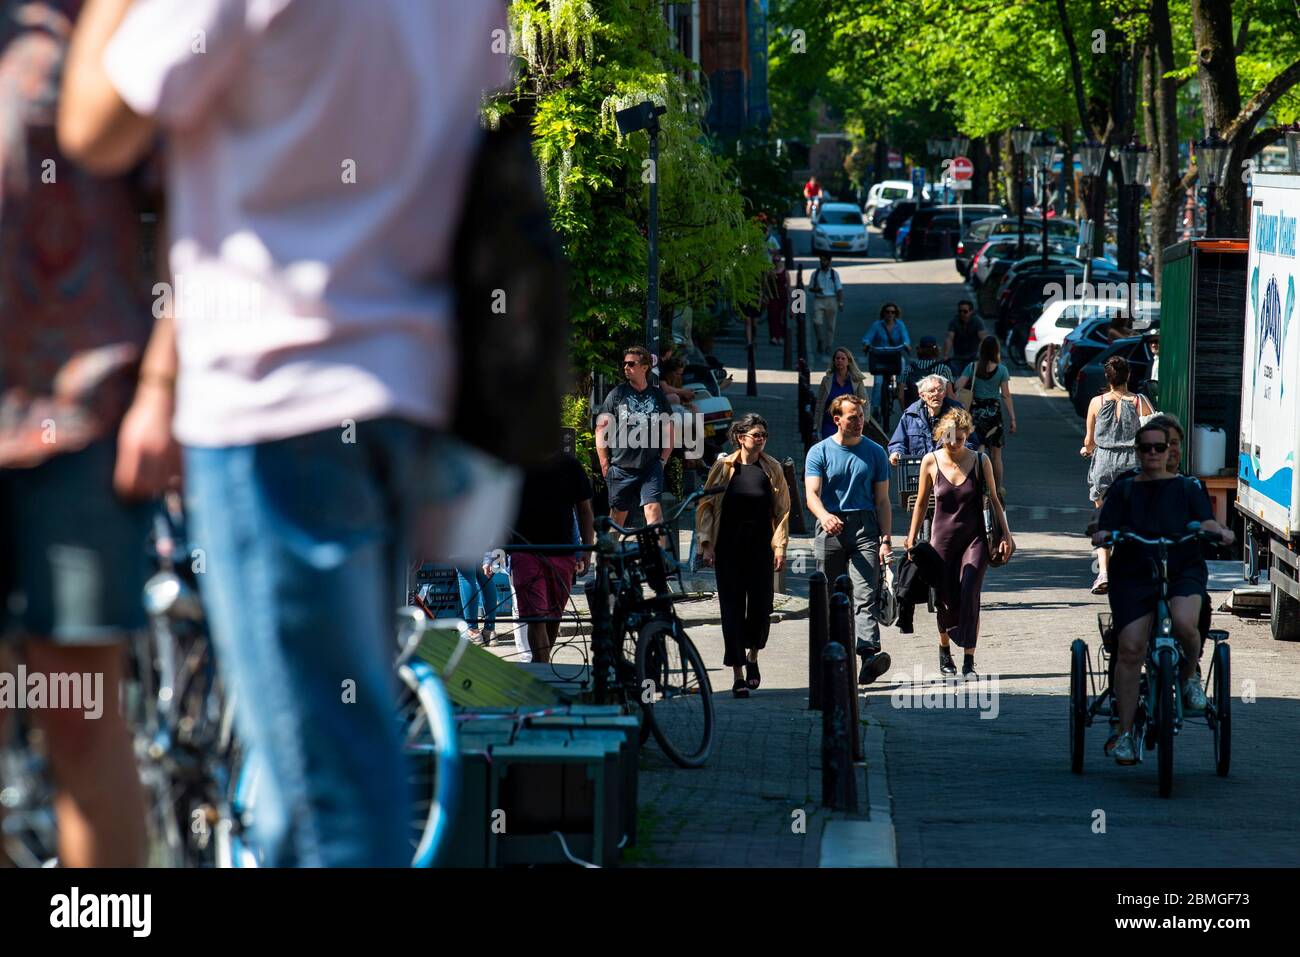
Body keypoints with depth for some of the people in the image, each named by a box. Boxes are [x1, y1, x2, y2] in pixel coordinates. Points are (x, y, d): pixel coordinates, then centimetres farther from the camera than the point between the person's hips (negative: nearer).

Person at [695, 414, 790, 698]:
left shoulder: (772, 469, 5)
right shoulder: (724, 467, 1)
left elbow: (782, 509, 7)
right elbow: (706, 506, 3)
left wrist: (780, 546, -1)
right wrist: (706, 543, -4)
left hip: (761, 547, 1)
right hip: (729, 549, -1)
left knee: (761, 605, 1)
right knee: (733, 608, -3)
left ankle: (752, 657, 29)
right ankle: (738, 675, 0)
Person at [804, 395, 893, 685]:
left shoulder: (875, 453, 10)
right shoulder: (820, 452, 5)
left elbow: (882, 500, 11)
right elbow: (812, 494, -6)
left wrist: (885, 540, 0)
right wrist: (824, 516, -29)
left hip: (864, 528, 0)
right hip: (831, 530, 0)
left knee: (865, 595, -14)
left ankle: (870, 653, -28)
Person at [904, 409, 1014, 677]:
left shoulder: (980, 462, -2)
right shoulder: (931, 462, -1)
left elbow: (993, 499, 8)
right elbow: (921, 503, 9)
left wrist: (1006, 534, 4)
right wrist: (911, 540, 11)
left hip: (974, 539, -1)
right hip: (943, 540, 1)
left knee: (969, 593, -16)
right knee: (946, 600, 5)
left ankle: (969, 661, -12)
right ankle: (944, 648, 34)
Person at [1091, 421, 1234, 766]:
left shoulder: (1187, 488, 14)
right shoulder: (1123, 490, 15)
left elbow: (1205, 520, -1)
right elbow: (1107, 528, 6)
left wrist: (1218, 530, -24)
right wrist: (1102, 536, -18)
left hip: (1183, 571, -1)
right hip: (1133, 574, 1)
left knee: (1184, 623, -32)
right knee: (1130, 649, -13)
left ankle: (1190, 675, 2)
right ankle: (1125, 734, -5)